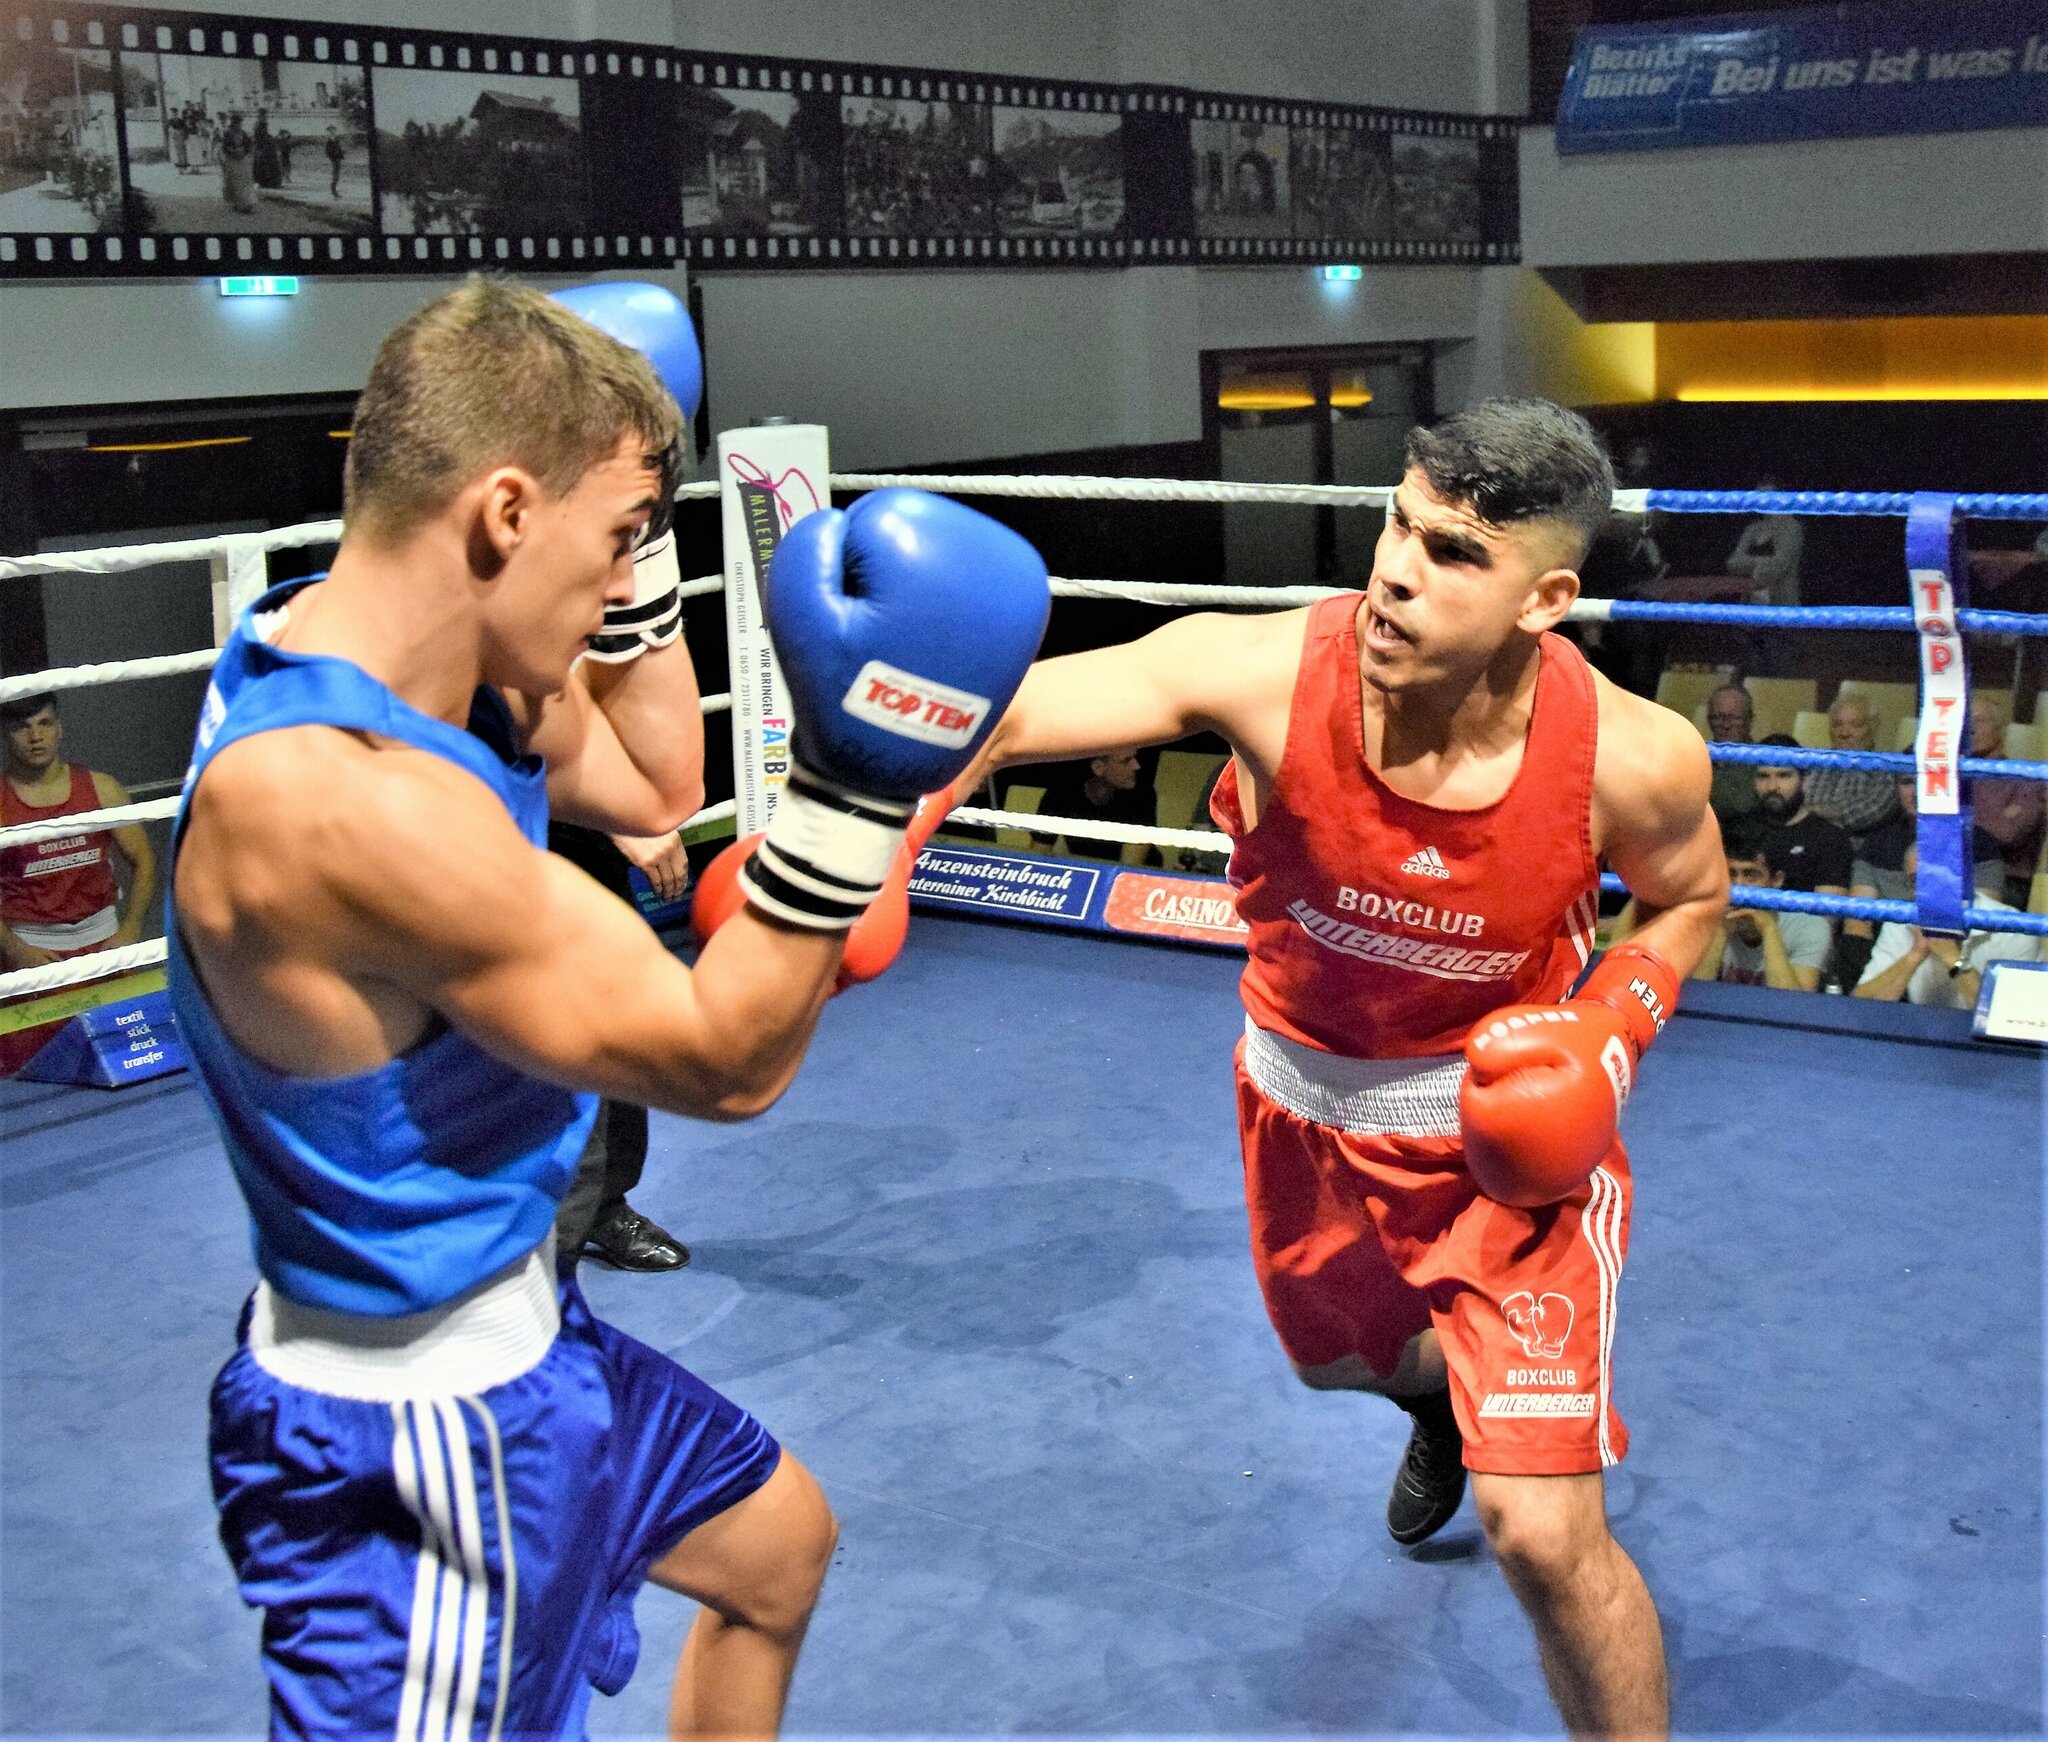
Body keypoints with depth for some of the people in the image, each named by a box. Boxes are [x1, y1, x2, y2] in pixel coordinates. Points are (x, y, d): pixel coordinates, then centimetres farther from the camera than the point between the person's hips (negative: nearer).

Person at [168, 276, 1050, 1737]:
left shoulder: (397, 651, -4)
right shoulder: (337, 796, -34)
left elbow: (655, 787, 13)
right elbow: (726, 1062, -27)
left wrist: (630, 552, 7)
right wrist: (855, 781, -32)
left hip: (507, 1330, 10)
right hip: (411, 1426, -10)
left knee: (778, 1545, 28)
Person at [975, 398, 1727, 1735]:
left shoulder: (1633, 759, -26)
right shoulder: (1267, 672, -29)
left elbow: (1691, 899, -3)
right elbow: (1009, 714, -39)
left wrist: (1617, 1022, -21)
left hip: (1511, 1130, -2)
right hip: (1309, 1110, 3)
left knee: (1545, 1535, -11)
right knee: (1350, 1356, 32)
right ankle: (1442, 1401, 72)